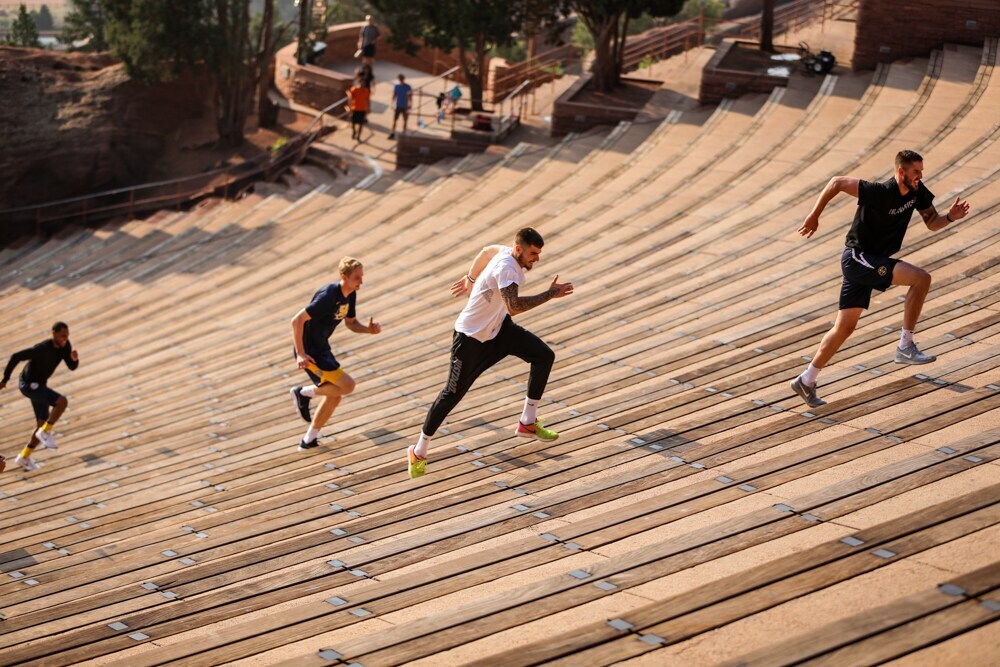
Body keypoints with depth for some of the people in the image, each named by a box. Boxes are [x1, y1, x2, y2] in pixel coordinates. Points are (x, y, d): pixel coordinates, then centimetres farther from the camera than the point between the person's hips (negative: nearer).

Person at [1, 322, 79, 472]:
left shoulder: (65, 345, -7)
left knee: (42, 425, 11)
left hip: (39, 385, 8)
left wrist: (75, 359, -27)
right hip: (28, 385, -8)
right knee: (62, 402, -25)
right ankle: (45, 432, -9)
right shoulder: (42, 349, -29)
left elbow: (72, 367, -3)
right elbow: (16, 357, -25)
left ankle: (24, 457, 27)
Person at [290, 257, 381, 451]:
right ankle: (304, 392, 4)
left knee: (335, 395, 14)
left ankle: (309, 441, 25)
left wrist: (369, 329, -4)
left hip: (322, 348, 10)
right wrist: (300, 354, -26)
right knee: (347, 385, -14)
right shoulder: (328, 296, -26)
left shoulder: (350, 295, 2)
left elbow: (351, 323, 17)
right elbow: (297, 320, -26)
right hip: (309, 351, -10)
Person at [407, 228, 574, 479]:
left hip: (498, 327, 9)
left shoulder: (506, 252, -5)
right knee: (452, 394, -1)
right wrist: (551, 294, -42)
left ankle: (527, 422, 4)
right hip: (472, 337, -9)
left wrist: (471, 279, 35)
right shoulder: (506, 268, -33)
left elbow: (487, 251, 18)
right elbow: (514, 306, -48)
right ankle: (418, 453, 15)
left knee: (544, 355, -7)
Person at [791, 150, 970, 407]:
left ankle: (806, 381, 19)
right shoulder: (879, 193, -22)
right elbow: (837, 182, -16)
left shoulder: (918, 191, -1)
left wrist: (950, 217, -13)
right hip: (857, 258, -8)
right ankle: (905, 347, -13)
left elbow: (933, 223, 9)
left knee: (845, 327, 11)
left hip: (871, 261, 8)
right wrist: (814, 217, -9)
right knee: (921, 278, -21)